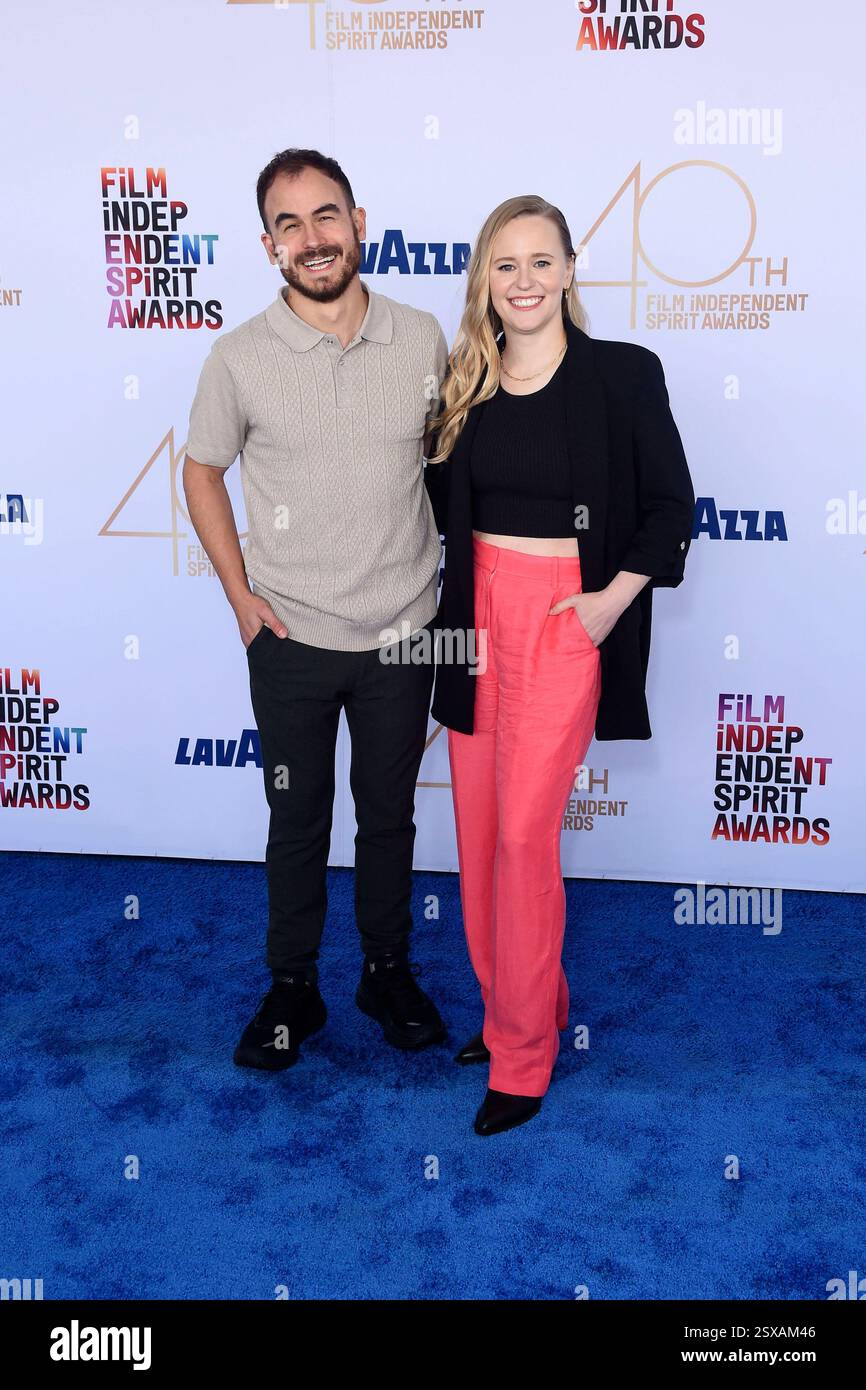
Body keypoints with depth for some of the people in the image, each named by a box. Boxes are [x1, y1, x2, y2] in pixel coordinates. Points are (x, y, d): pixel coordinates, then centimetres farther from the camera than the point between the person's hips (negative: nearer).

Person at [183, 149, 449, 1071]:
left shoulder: (423, 338, -3)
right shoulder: (240, 358, -8)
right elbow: (202, 472, 4)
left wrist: (455, 568, 4)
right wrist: (240, 595, -3)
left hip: (402, 632, 1)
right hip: (291, 639, -1)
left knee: (389, 813, 15)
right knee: (297, 820, 12)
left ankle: (388, 970, 36)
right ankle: (293, 987, 31)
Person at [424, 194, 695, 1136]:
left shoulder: (623, 374, -3)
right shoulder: (466, 382, 9)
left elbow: (672, 504, -1)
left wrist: (618, 594, -11)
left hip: (565, 618, -5)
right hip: (477, 612, 5)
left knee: (523, 832, -8)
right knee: (477, 827, 9)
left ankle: (523, 1056, 9)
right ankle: (514, 1009, 29)